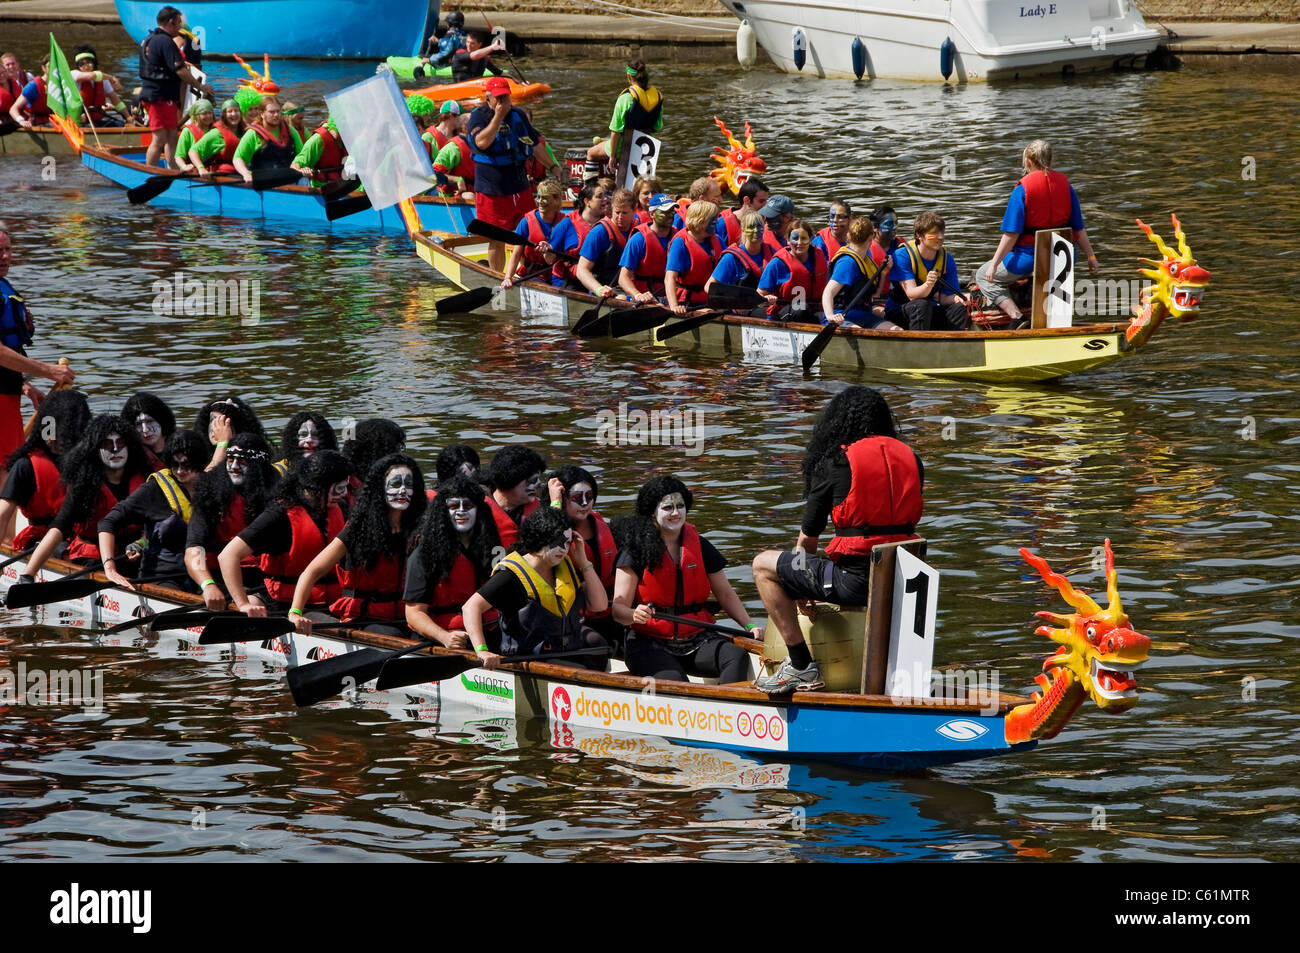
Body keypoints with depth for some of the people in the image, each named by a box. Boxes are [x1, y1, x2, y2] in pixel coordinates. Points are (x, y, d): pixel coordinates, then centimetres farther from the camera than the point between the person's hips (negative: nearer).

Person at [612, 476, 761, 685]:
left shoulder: (699, 546, 12)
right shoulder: (637, 550, -1)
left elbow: (725, 594, 18)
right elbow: (618, 607, -6)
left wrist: (749, 626, 3)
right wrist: (634, 615, -29)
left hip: (697, 639, 3)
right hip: (649, 642, -3)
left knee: (737, 656, -28)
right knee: (674, 680, -36)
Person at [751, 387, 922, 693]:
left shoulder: (835, 463, -3)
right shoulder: (911, 459, 11)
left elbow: (809, 535, 6)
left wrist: (801, 590, 24)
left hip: (855, 580, -6)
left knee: (763, 565, 10)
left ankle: (801, 666, 4)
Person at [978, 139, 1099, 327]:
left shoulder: (1022, 189, -13)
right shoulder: (1064, 184, 1)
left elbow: (1011, 234, -16)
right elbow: (1079, 229, 5)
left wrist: (995, 263, -11)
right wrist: (1091, 257, 15)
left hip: (1029, 258, -6)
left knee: (984, 276, 13)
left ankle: (1017, 317, -6)